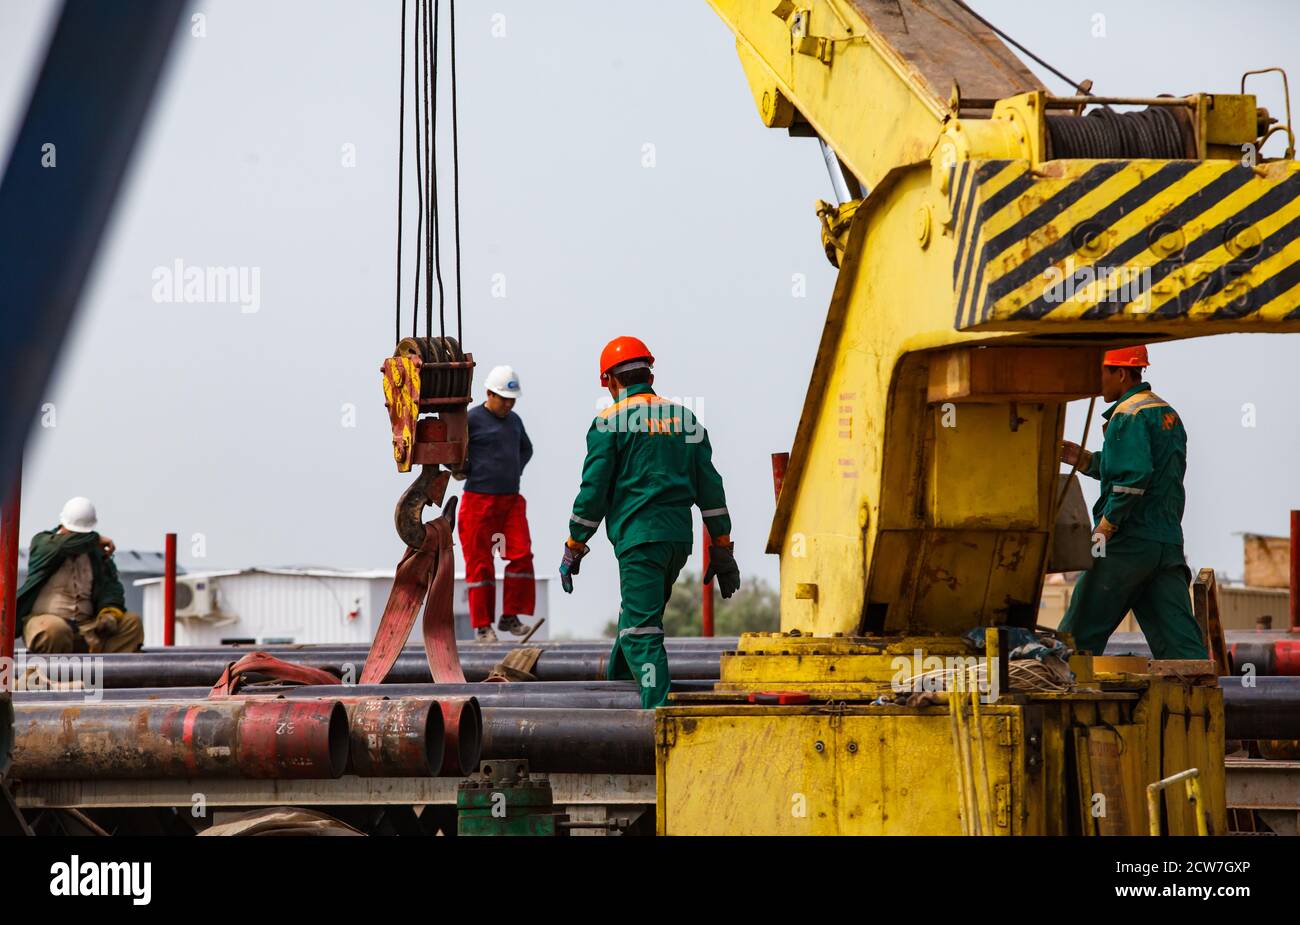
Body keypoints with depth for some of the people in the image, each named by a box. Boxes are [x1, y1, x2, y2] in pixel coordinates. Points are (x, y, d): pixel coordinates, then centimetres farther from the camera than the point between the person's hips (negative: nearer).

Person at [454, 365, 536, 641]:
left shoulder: (514, 421, 13)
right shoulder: (472, 419, -8)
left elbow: (526, 449, 32)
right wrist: (463, 469, -2)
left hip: (511, 500, 6)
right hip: (479, 501, -6)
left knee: (521, 554, -5)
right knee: (480, 561, -2)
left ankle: (510, 616, 3)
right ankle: (482, 624, 2)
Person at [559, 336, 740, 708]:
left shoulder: (610, 421, -2)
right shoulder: (683, 418, 14)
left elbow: (593, 490, -5)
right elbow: (709, 486, 12)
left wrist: (573, 548, 4)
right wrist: (721, 549, 15)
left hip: (639, 536, -6)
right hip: (679, 536, 6)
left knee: (642, 631, -9)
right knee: (638, 614, 22)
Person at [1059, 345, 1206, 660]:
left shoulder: (1128, 416, -10)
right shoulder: (1168, 414, 19)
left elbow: (1133, 480, -22)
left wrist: (1104, 528, -16)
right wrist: (1083, 460, 21)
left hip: (1128, 544, -8)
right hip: (1169, 545, 8)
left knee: (1081, 634, 2)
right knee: (1179, 642, 0)